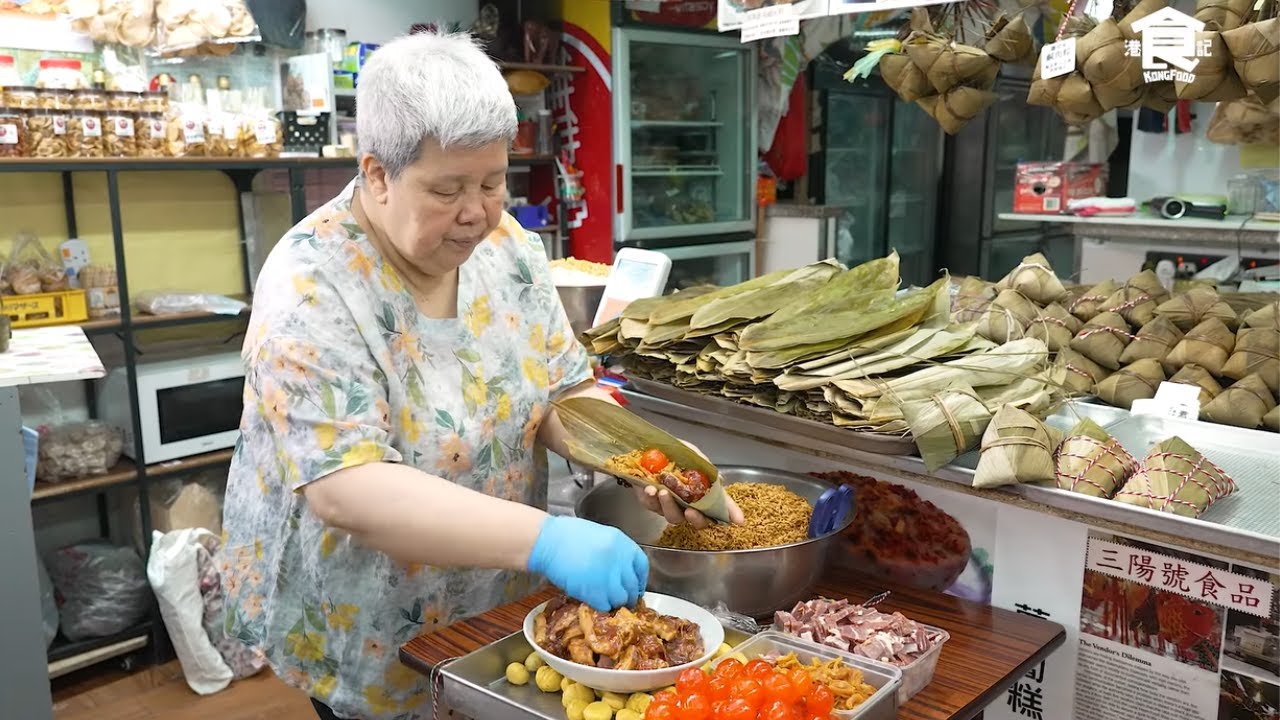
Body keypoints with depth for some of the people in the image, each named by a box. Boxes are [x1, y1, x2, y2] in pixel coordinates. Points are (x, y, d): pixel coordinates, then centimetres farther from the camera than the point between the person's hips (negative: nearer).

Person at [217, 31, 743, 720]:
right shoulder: (311, 290, -25)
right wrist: (541, 538, -42)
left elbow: (565, 394, -3)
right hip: (358, 633, -5)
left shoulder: (508, 248, -7)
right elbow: (346, 489, -33)